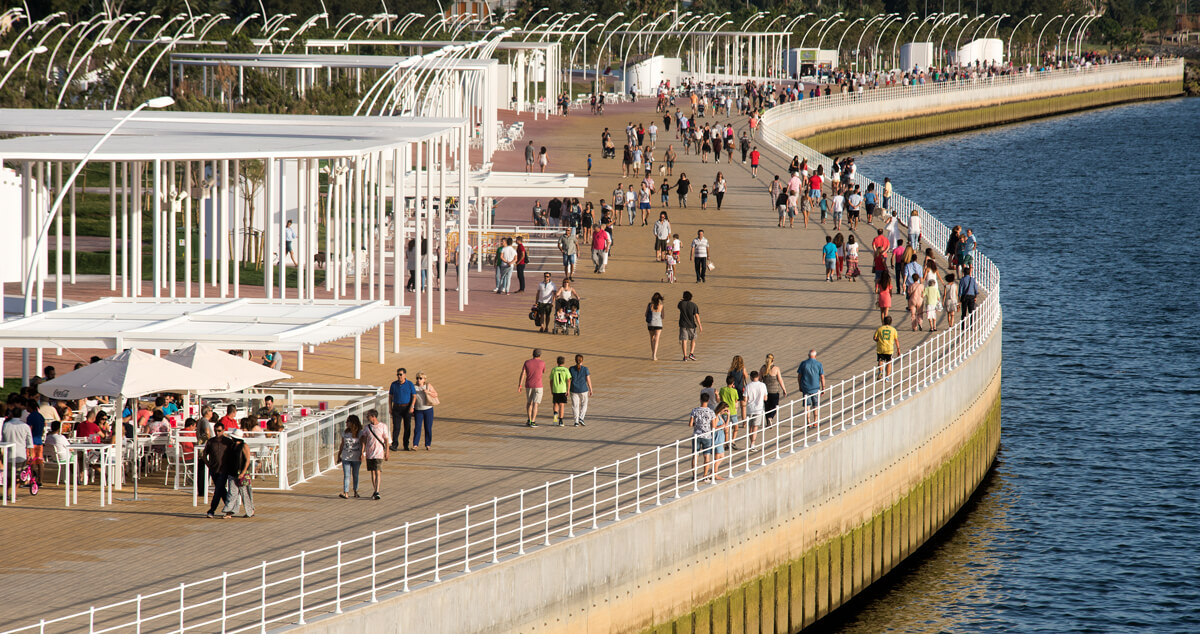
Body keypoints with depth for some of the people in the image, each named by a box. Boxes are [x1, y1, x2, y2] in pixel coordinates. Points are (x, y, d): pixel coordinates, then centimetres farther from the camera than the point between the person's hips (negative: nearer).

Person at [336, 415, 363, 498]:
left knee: (355, 475, 9)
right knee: (346, 475, -6)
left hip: (356, 458, -2)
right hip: (345, 457, 2)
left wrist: (361, 454, -22)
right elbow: (342, 445, 14)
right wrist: (339, 455, 15)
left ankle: (355, 491, 22)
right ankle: (346, 493, -13)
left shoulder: (360, 433, -4)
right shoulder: (345, 433, 7)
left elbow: (362, 444, -9)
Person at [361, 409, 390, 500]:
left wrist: (387, 452, -1)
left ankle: (377, 492, -16)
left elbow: (387, 440, 1)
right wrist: (362, 452, 3)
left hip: (379, 454, -4)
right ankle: (374, 491, 17)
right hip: (369, 454, 4)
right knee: (372, 472, 8)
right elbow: (364, 440, 9)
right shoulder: (367, 427, 6)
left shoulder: (383, 426, -3)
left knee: (378, 472, -12)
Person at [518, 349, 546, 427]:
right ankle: (533, 422, -7)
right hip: (538, 386, -2)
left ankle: (529, 420, 14)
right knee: (535, 404, -2)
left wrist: (519, 385, -7)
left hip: (528, 385, 2)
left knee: (529, 402, 19)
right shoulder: (542, 363, -5)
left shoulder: (527, 363, -1)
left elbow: (522, 374, -8)